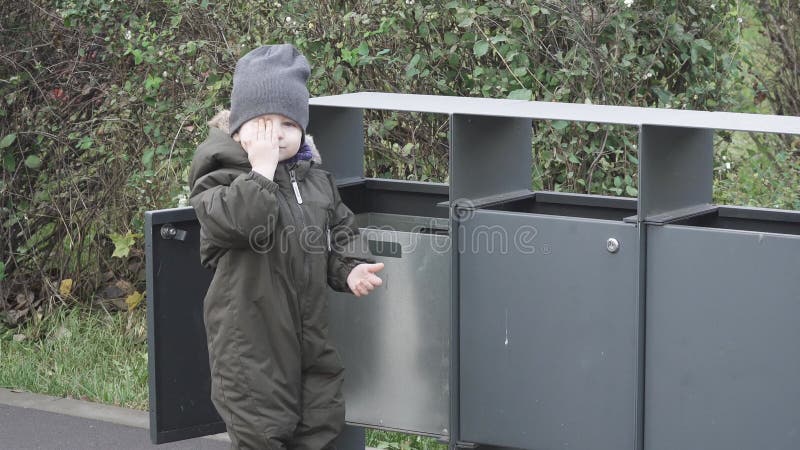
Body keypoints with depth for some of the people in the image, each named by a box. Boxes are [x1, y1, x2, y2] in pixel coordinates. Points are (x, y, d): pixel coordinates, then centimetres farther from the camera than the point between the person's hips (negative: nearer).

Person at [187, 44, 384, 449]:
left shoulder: (315, 180, 9)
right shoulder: (220, 181, -10)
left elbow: (340, 236, 19)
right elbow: (249, 223, -31)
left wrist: (349, 269, -1)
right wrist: (261, 168, -26)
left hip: (312, 342, 6)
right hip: (252, 349, -6)